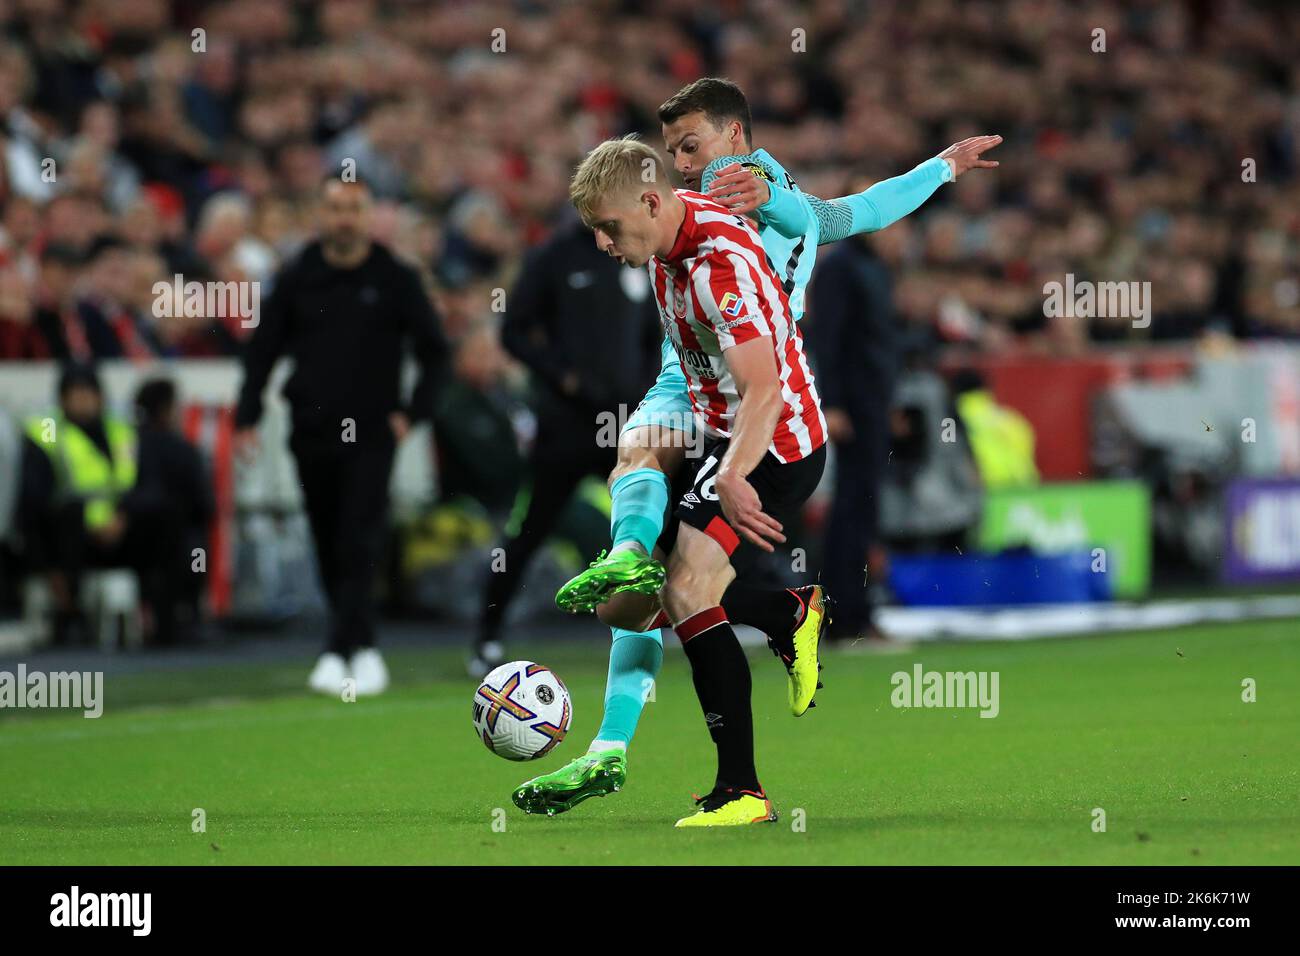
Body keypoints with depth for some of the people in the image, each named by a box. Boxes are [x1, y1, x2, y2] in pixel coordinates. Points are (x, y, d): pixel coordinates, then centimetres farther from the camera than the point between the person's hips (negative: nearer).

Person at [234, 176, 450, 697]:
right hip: (312, 434, 3)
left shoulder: (396, 279, 1)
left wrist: (412, 413, -2)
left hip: (370, 434, -3)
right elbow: (262, 350, 10)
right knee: (329, 549, 7)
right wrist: (247, 417, 0)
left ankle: (342, 649, -19)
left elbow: (434, 351, 8)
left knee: (357, 544, -14)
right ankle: (363, 648, 19)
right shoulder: (298, 278, 6)